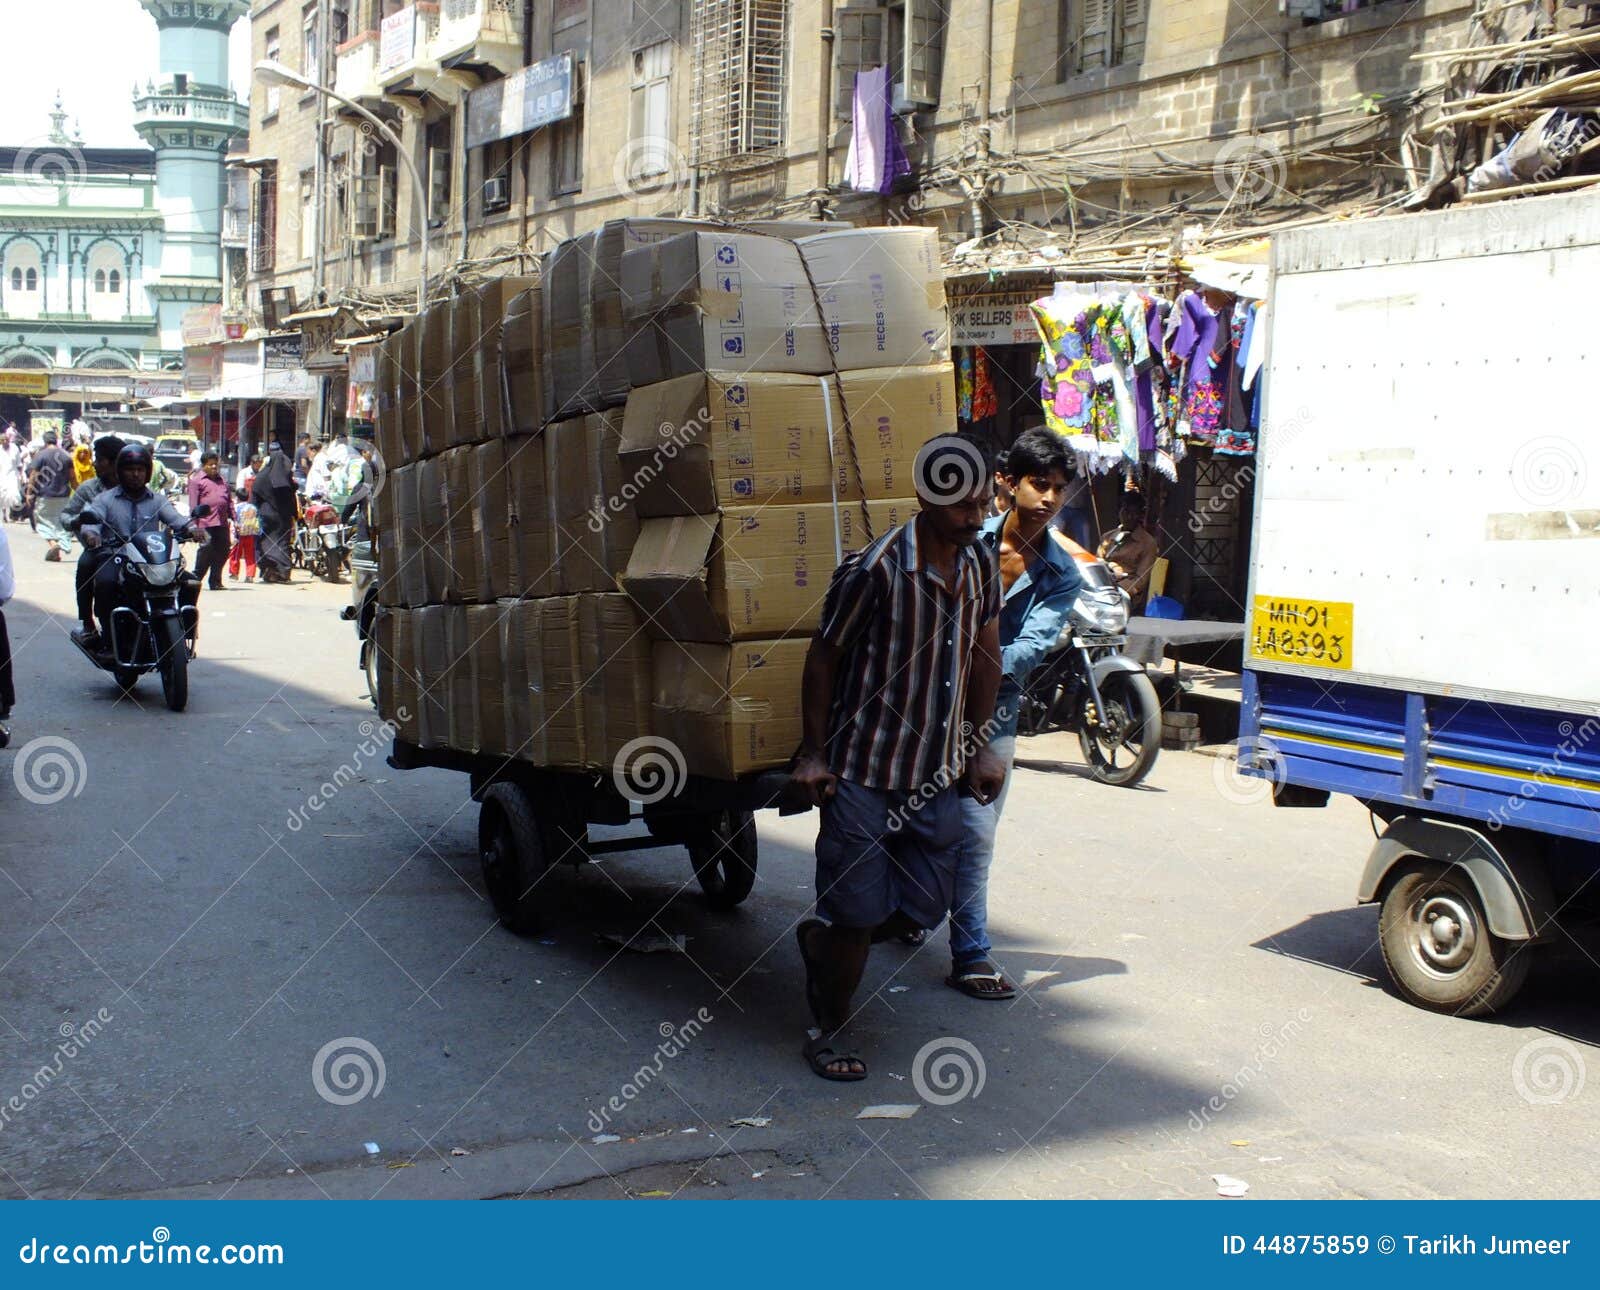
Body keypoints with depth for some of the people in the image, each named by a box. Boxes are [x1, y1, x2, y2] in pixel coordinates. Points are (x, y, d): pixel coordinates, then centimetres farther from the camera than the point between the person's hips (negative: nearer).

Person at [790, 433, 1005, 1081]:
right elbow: (823, 657, -8)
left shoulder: (980, 565, 2)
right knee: (859, 916, 0)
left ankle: (819, 938, 39)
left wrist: (979, 746, 15)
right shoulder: (875, 569, -18)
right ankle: (824, 1035, 23)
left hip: (936, 774, 6)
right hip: (864, 774, -6)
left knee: (924, 908, 11)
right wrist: (814, 753, -5)